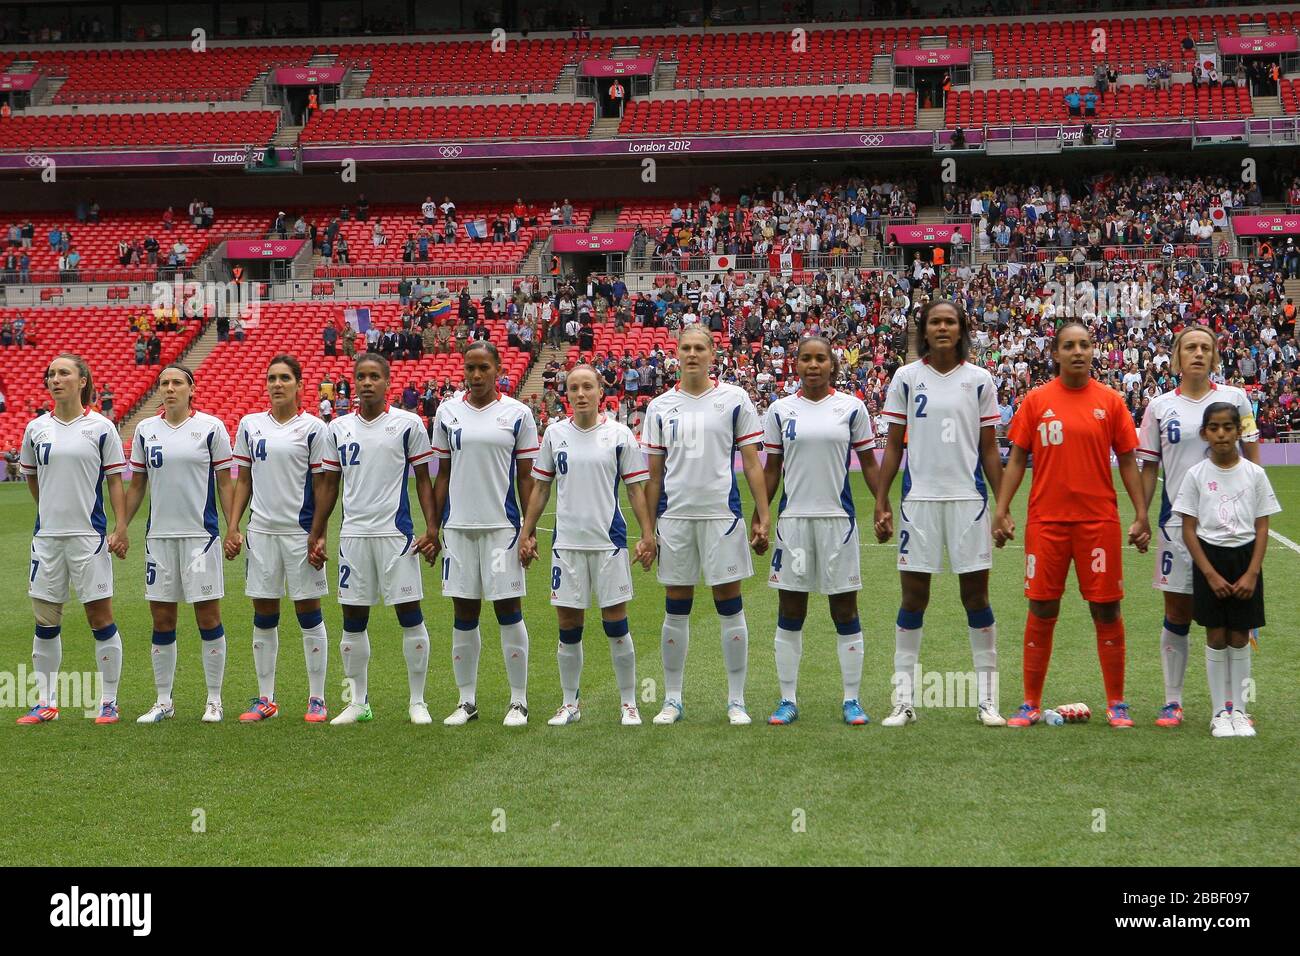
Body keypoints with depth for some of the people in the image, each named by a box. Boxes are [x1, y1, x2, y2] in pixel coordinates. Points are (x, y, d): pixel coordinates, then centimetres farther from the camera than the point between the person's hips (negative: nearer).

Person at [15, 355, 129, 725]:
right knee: (45, 622, 7)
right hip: (47, 536, 4)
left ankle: (109, 702, 7)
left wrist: (121, 528, -10)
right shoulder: (36, 428, 6)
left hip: (89, 536, -4)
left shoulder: (101, 428, -3)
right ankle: (46, 703, 16)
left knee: (100, 618, -1)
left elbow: (115, 480, -2)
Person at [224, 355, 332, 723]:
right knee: (263, 616, 6)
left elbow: (321, 485, -2)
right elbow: (243, 480, 12)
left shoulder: (313, 428, -2)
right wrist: (233, 527, 4)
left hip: (300, 530, -3)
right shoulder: (249, 425, 8)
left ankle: (317, 699, 8)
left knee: (308, 613, 1)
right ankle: (265, 698, 15)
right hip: (261, 531, 3)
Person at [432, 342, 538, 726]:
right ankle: (467, 700, 15)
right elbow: (442, 474, 11)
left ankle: (519, 701, 8)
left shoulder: (517, 413, 0)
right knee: (463, 612, 7)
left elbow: (526, 478, 2)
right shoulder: (447, 412, 7)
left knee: (508, 610, -1)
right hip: (458, 525, 3)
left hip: (502, 525, -2)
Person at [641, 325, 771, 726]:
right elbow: (653, 472, 11)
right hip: (674, 516, 2)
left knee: (729, 606, 0)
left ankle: (737, 701, 8)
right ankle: (672, 700, 15)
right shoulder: (660, 406, 8)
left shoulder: (735, 399, 1)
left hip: (722, 513, -2)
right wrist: (648, 526, 6)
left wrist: (763, 516, -5)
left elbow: (752, 462, 1)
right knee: (675, 610, 7)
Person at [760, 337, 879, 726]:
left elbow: (869, 463, 6)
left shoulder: (851, 407, 3)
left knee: (845, 610, 3)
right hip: (792, 518, 1)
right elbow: (771, 469, 9)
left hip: (838, 518, -1)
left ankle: (851, 700, 10)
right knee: (789, 612, 4)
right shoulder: (780, 410, 6)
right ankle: (788, 700, 12)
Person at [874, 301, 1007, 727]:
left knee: (976, 595, 2)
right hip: (919, 499, 0)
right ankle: (904, 699, 9)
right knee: (913, 598, 3)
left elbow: (989, 448, 7)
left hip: (969, 499, 0)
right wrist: (880, 503, 2)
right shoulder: (906, 377, 4)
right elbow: (893, 444, 7)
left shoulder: (979, 380, 4)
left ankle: (987, 699, 9)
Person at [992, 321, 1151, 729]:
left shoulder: (1110, 401, 3)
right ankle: (1031, 703, 12)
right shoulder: (1036, 401, 3)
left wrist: (1141, 515, -1)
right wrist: (1002, 511, -3)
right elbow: (1017, 458, 6)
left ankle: (1116, 703, 12)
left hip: (1099, 521, 0)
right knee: (1041, 610, 4)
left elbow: (1127, 461, 6)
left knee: (1106, 610, 2)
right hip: (1046, 521, 0)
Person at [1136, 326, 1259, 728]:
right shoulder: (1160, 407, 5)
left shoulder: (1234, 398, 3)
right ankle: (1173, 700, 12)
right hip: (1177, 520, 1)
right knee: (1177, 614, 4)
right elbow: (1148, 468, 9)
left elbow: (1252, 459, 7)